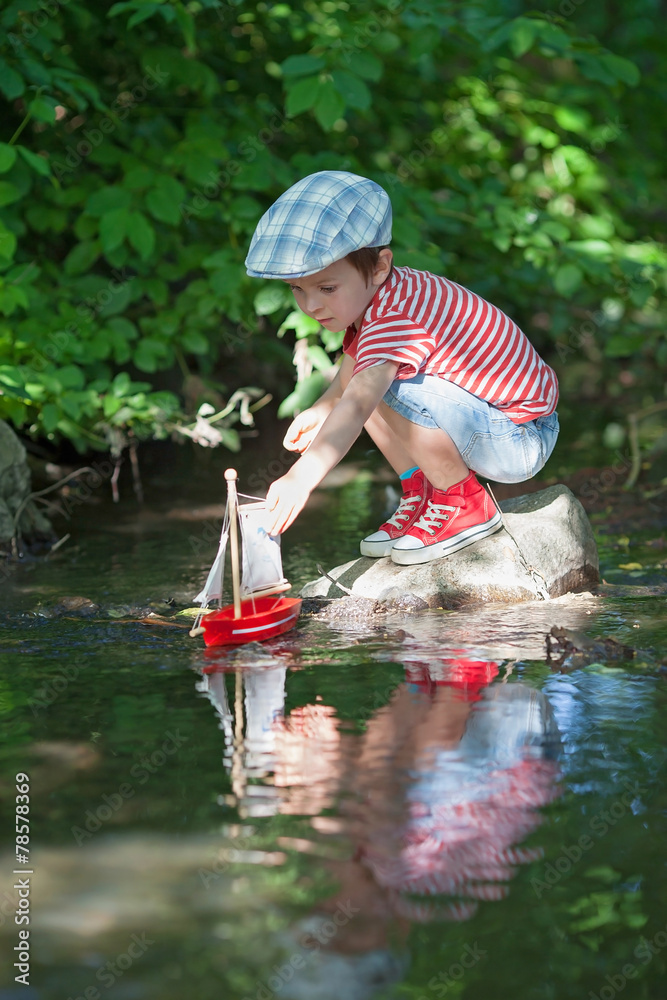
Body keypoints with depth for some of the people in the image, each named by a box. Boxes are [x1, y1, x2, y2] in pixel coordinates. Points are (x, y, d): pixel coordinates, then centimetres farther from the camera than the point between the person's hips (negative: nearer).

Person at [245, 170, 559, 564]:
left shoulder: (396, 318, -28)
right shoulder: (369, 297, 3)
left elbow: (356, 405, -41)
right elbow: (349, 378, 18)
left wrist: (302, 478, -50)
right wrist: (321, 410, -3)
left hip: (522, 441, -10)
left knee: (393, 387, -29)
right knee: (366, 381, 8)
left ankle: (466, 504, -11)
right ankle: (422, 494, 12)